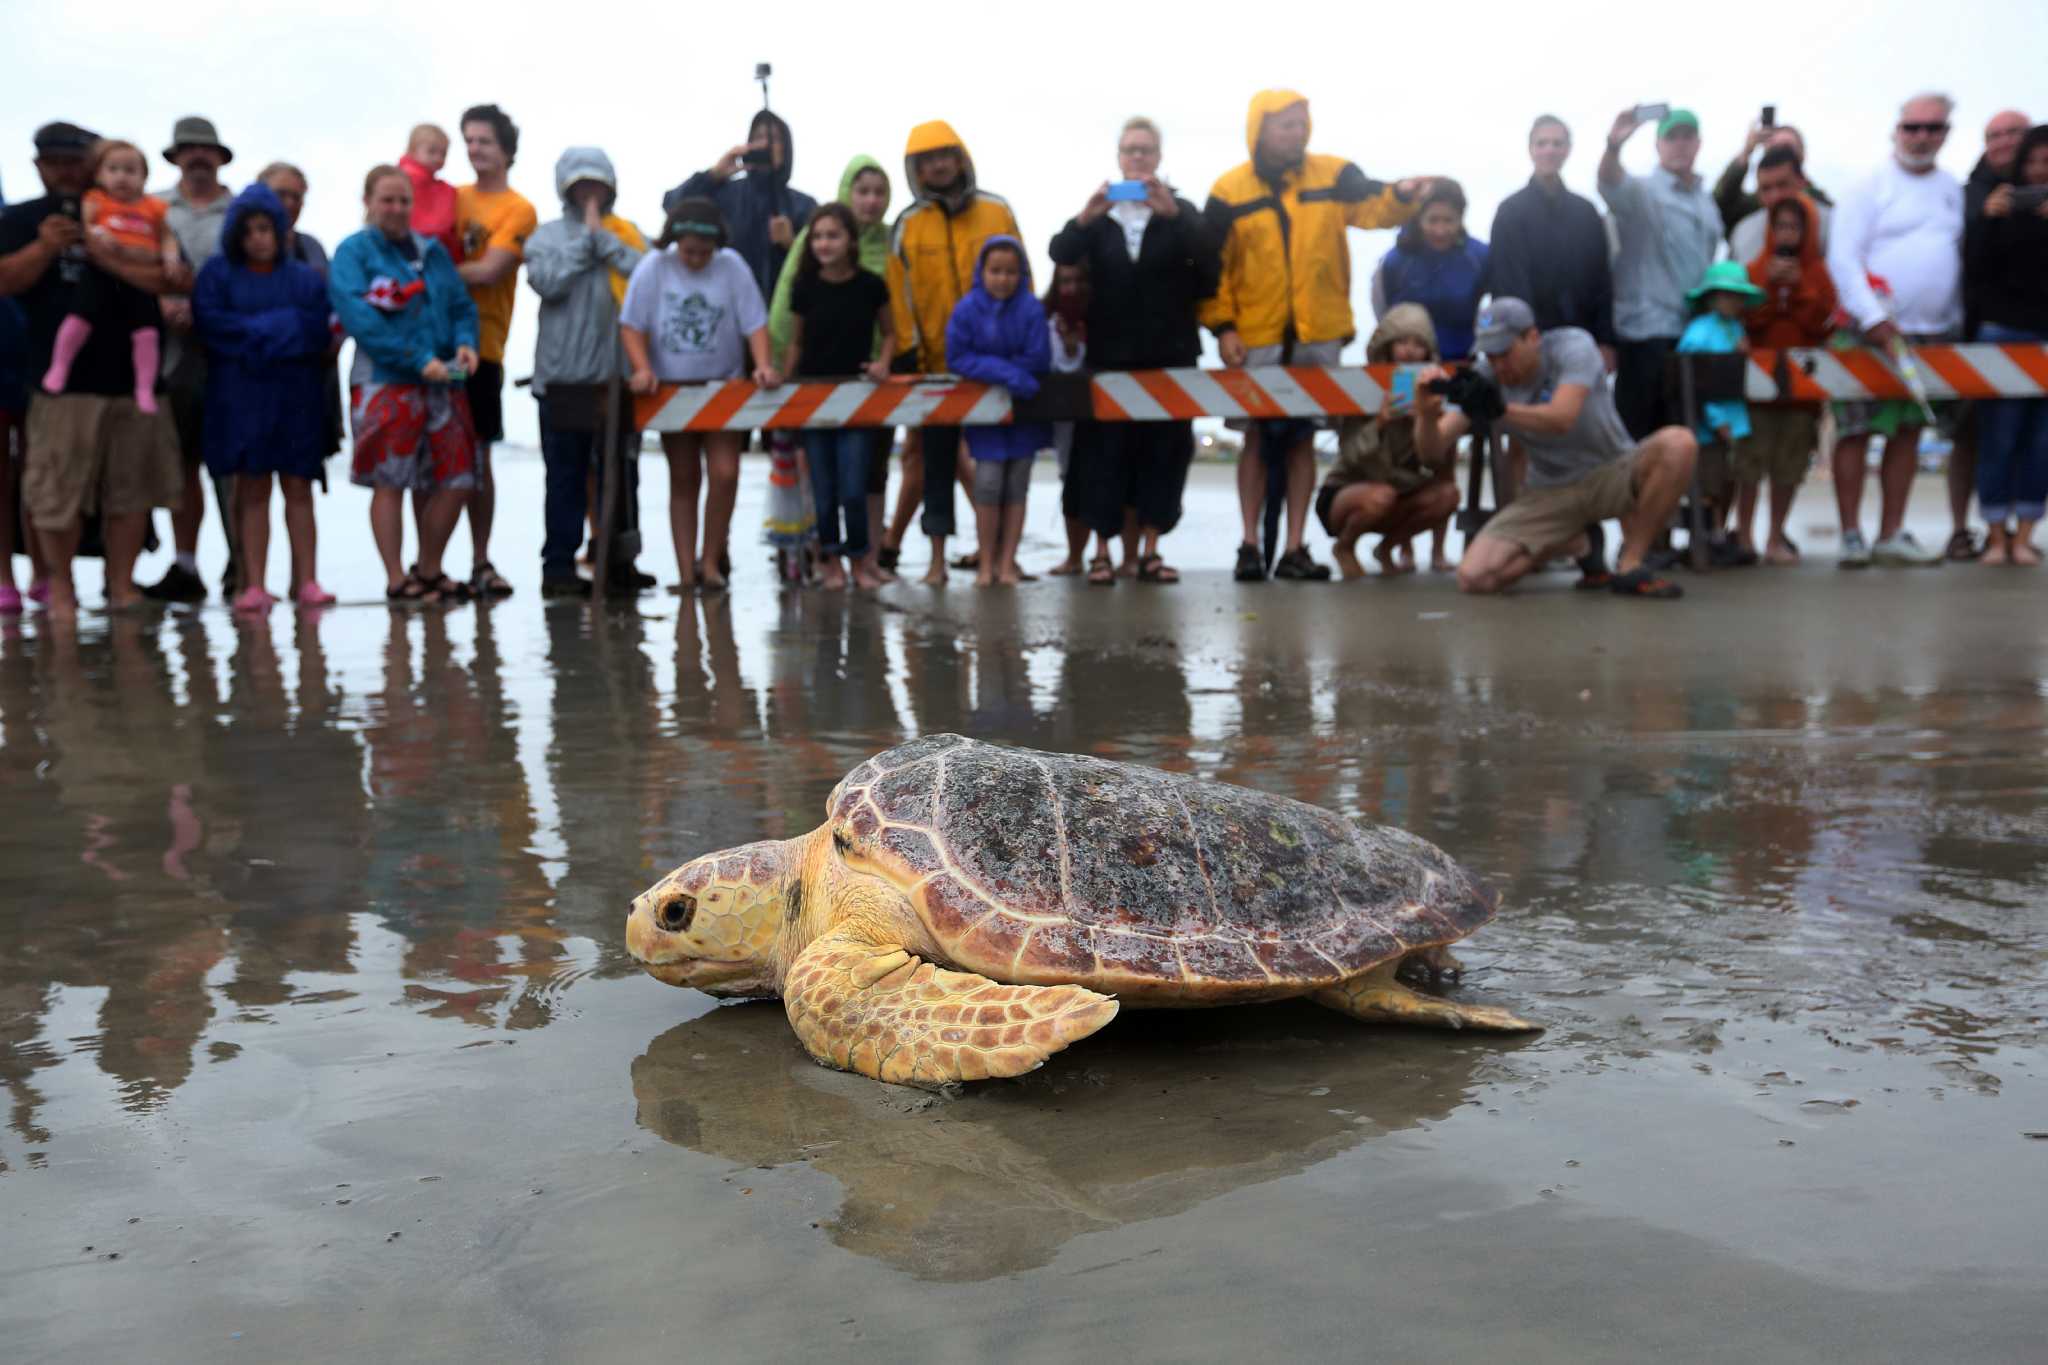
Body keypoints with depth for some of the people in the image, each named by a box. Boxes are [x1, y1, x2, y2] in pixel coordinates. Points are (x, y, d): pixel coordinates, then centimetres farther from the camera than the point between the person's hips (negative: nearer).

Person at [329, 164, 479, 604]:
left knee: (457, 481, 3)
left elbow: (462, 305, 16)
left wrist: (465, 342, -7)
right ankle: (397, 580, 7)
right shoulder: (353, 251, -1)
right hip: (385, 382, -5)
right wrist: (419, 360, -19)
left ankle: (429, 571, 21)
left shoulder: (432, 251, 16)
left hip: (442, 382, 5)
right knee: (389, 482, -2)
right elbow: (359, 317, -13)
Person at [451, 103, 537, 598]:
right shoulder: (454, 198, 15)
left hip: (479, 345, -3)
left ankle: (481, 562, 10)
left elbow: (488, 272, -10)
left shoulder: (518, 211, 1)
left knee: (476, 455, 0)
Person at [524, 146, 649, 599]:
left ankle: (619, 562, 14)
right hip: (565, 374, -2)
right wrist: (586, 237, -4)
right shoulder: (548, 235, 7)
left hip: (621, 373, 2)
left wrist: (604, 238, -5)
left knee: (622, 472, 5)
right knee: (566, 475, 0)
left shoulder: (628, 234, 12)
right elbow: (547, 281, -11)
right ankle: (559, 565, 5)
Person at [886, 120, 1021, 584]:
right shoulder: (907, 225, 3)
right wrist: (906, 354, -5)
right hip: (936, 364, 0)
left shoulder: (997, 211, 4)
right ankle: (938, 558, 10)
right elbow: (900, 293, 1)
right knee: (938, 459, 4)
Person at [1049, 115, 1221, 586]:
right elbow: (1060, 256, -9)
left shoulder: (1180, 211, 6)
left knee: (1165, 448, -1)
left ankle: (1149, 550, 5)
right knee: (1106, 449, -5)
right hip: (1110, 352, 0)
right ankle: (1105, 548, 0)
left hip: (1169, 352, 0)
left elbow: (1207, 254, -13)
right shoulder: (1098, 213, 8)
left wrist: (1173, 214, -29)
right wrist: (1084, 219, -27)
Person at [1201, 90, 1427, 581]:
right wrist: (1222, 327, -7)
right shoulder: (1230, 192, 0)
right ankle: (1250, 545, 10)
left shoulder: (1333, 175, 4)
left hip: (1318, 338, 2)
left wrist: (1401, 195, -31)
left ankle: (1295, 548, 11)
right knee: (1258, 438, 3)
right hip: (1256, 340, -2)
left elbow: (1373, 206, -9)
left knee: (1303, 438, 6)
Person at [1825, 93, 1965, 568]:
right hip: (1870, 331, -6)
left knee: (1908, 432, 7)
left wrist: (1957, 322, 12)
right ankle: (1851, 536, 1)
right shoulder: (1869, 188, -5)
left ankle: (1892, 535, 13)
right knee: (1856, 432, -4)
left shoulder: (1952, 190, 14)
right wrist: (1873, 318, -22)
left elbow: (1960, 258, 18)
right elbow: (1842, 258, -13)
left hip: (1932, 334, 6)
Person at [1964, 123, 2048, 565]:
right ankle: (1996, 536, 5)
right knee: (1998, 438, -3)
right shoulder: (2004, 207, 6)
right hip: (2003, 334, -1)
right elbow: (1975, 272, 1)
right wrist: (1989, 221, -11)